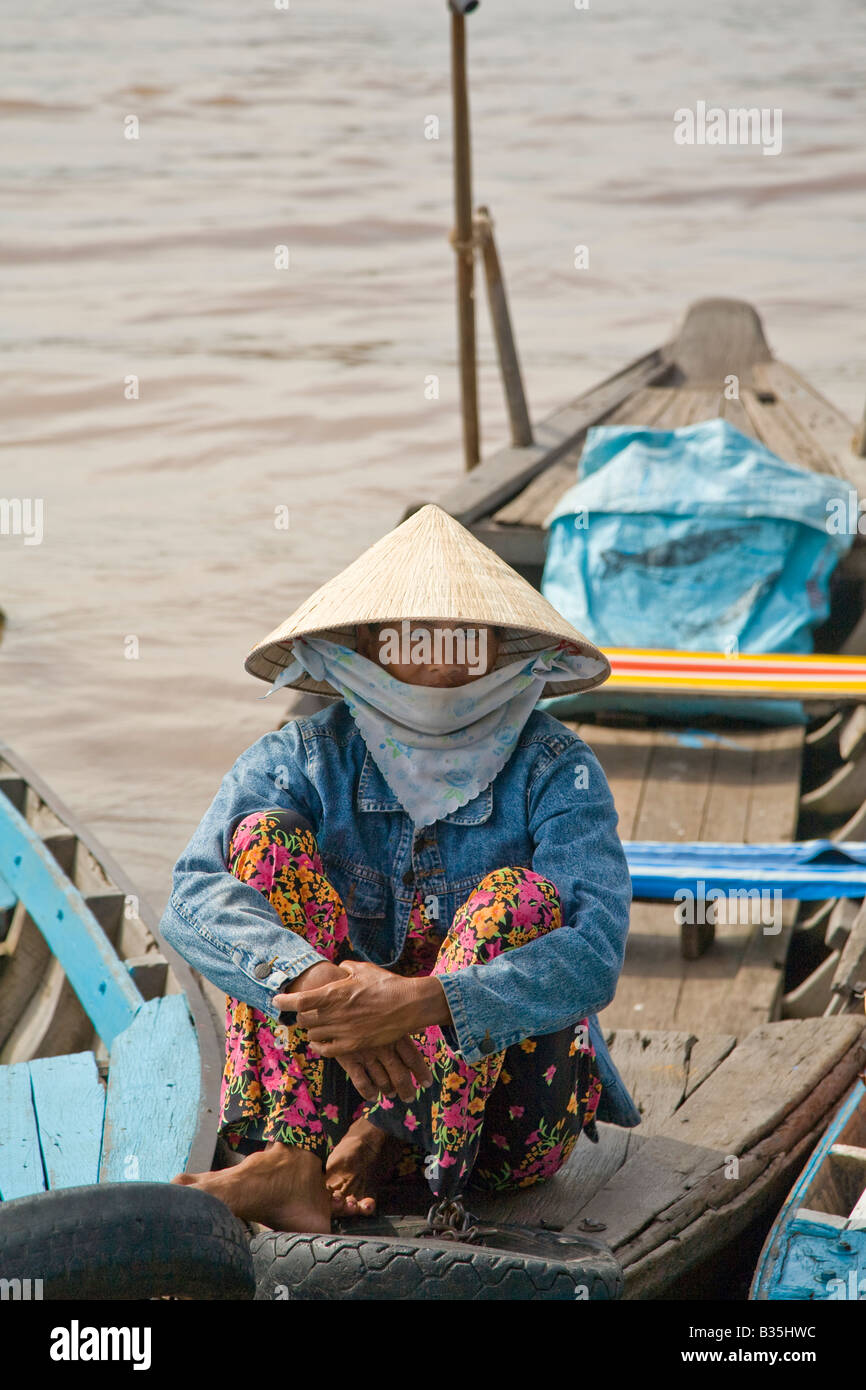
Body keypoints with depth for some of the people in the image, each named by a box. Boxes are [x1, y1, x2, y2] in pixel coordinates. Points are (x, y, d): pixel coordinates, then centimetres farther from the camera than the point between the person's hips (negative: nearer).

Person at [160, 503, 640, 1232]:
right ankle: (297, 1159, -32)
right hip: (325, 1085, 2)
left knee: (522, 897, -25)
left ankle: (367, 1156, -31)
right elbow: (194, 896, -20)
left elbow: (594, 957, -24)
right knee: (267, 836, -17)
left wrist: (424, 1002, -41)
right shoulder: (303, 757, -3)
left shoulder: (554, 770, -8)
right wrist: (314, 981, -41)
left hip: (501, 1103, -1)